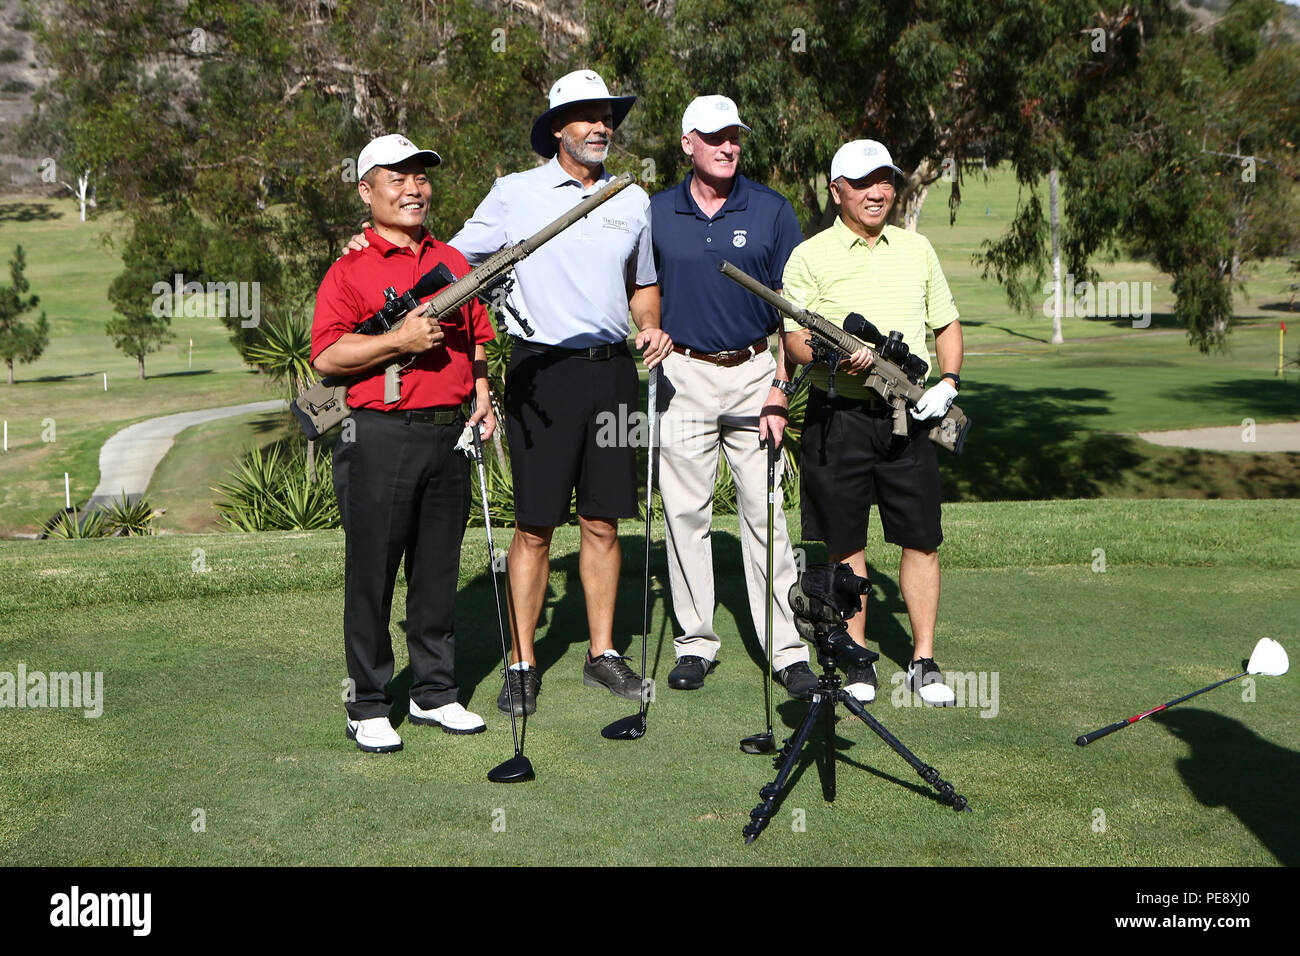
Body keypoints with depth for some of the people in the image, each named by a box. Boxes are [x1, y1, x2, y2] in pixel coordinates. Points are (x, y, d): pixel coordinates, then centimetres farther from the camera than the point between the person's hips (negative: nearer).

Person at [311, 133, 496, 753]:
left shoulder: (453, 261, 15)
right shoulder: (350, 269, -3)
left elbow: (476, 339, 24)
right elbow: (325, 356, -11)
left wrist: (481, 391, 7)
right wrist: (400, 340, -18)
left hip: (449, 432, 5)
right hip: (381, 438, -5)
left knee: (439, 571, 12)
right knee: (372, 575, 1)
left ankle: (435, 692, 24)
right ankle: (367, 706, 12)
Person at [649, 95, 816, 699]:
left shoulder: (771, 211, 3)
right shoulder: (656, 213, 6)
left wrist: (780, 388, -6)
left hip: (753, 373, -1)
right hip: (684, 376, 1)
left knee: (765, 514, -2)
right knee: (685, 512, 4)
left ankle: (787, 650, 3)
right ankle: (694, 644, 14)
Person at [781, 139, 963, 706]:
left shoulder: (917, 249, 14)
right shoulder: (810, 256, 0)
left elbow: (947, 325, 19)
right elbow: (794, 339, -5)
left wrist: (948, 381, 2)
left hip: (909, 418, 3)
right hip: (839, 416, -3)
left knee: (921, 541, 4)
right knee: (846, 544, 4)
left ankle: (923, 661, 15)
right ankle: (857, 661, 17)